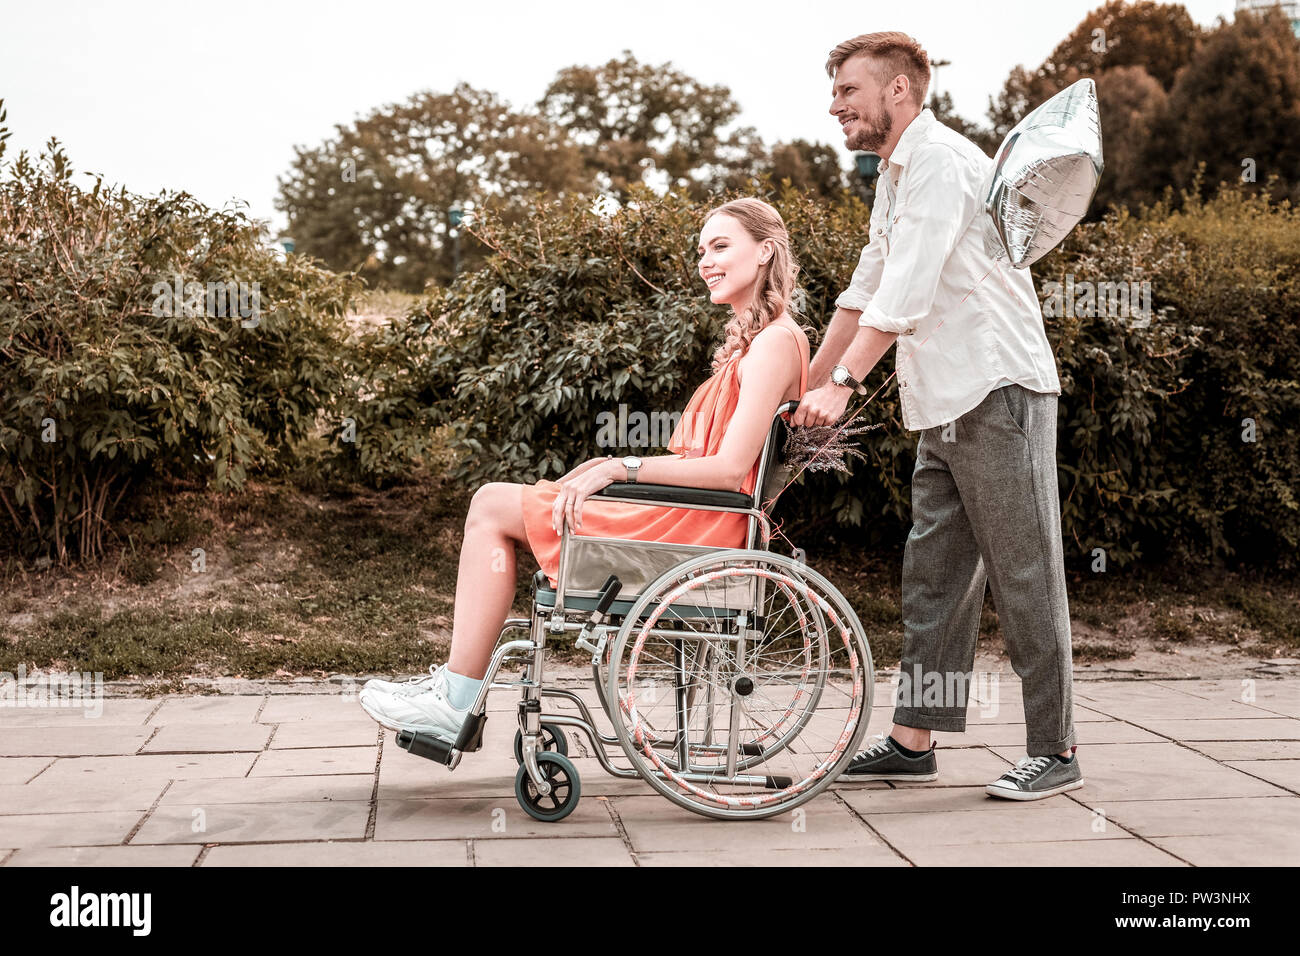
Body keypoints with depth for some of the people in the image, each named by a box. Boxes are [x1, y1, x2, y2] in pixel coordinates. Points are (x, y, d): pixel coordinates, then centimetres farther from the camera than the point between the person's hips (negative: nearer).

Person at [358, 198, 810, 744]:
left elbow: (730, 468, -19)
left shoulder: (775, 341, -10)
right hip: (684, 520, 10)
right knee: (494, 500, 6)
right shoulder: (750, 339, 21)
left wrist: (624, 468, -14)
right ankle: (455, 684, 3)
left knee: (494, 508, -7)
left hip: (696, 530, -10)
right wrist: (617, 468, 7)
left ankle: (453, 704, -3)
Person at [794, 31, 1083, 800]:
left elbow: (908, 289, -23)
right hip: (946, 405, 10)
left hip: (997, 391, -10)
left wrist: (844, 383, -28)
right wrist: (806, 389, 21)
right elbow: (866, 290, 23)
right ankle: (914, 741, 16)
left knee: (1024, 575, -3)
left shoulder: (941, 160, -12)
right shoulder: (898, 172, 19)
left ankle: (1056, 750, 6)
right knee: (934, 574, 10)